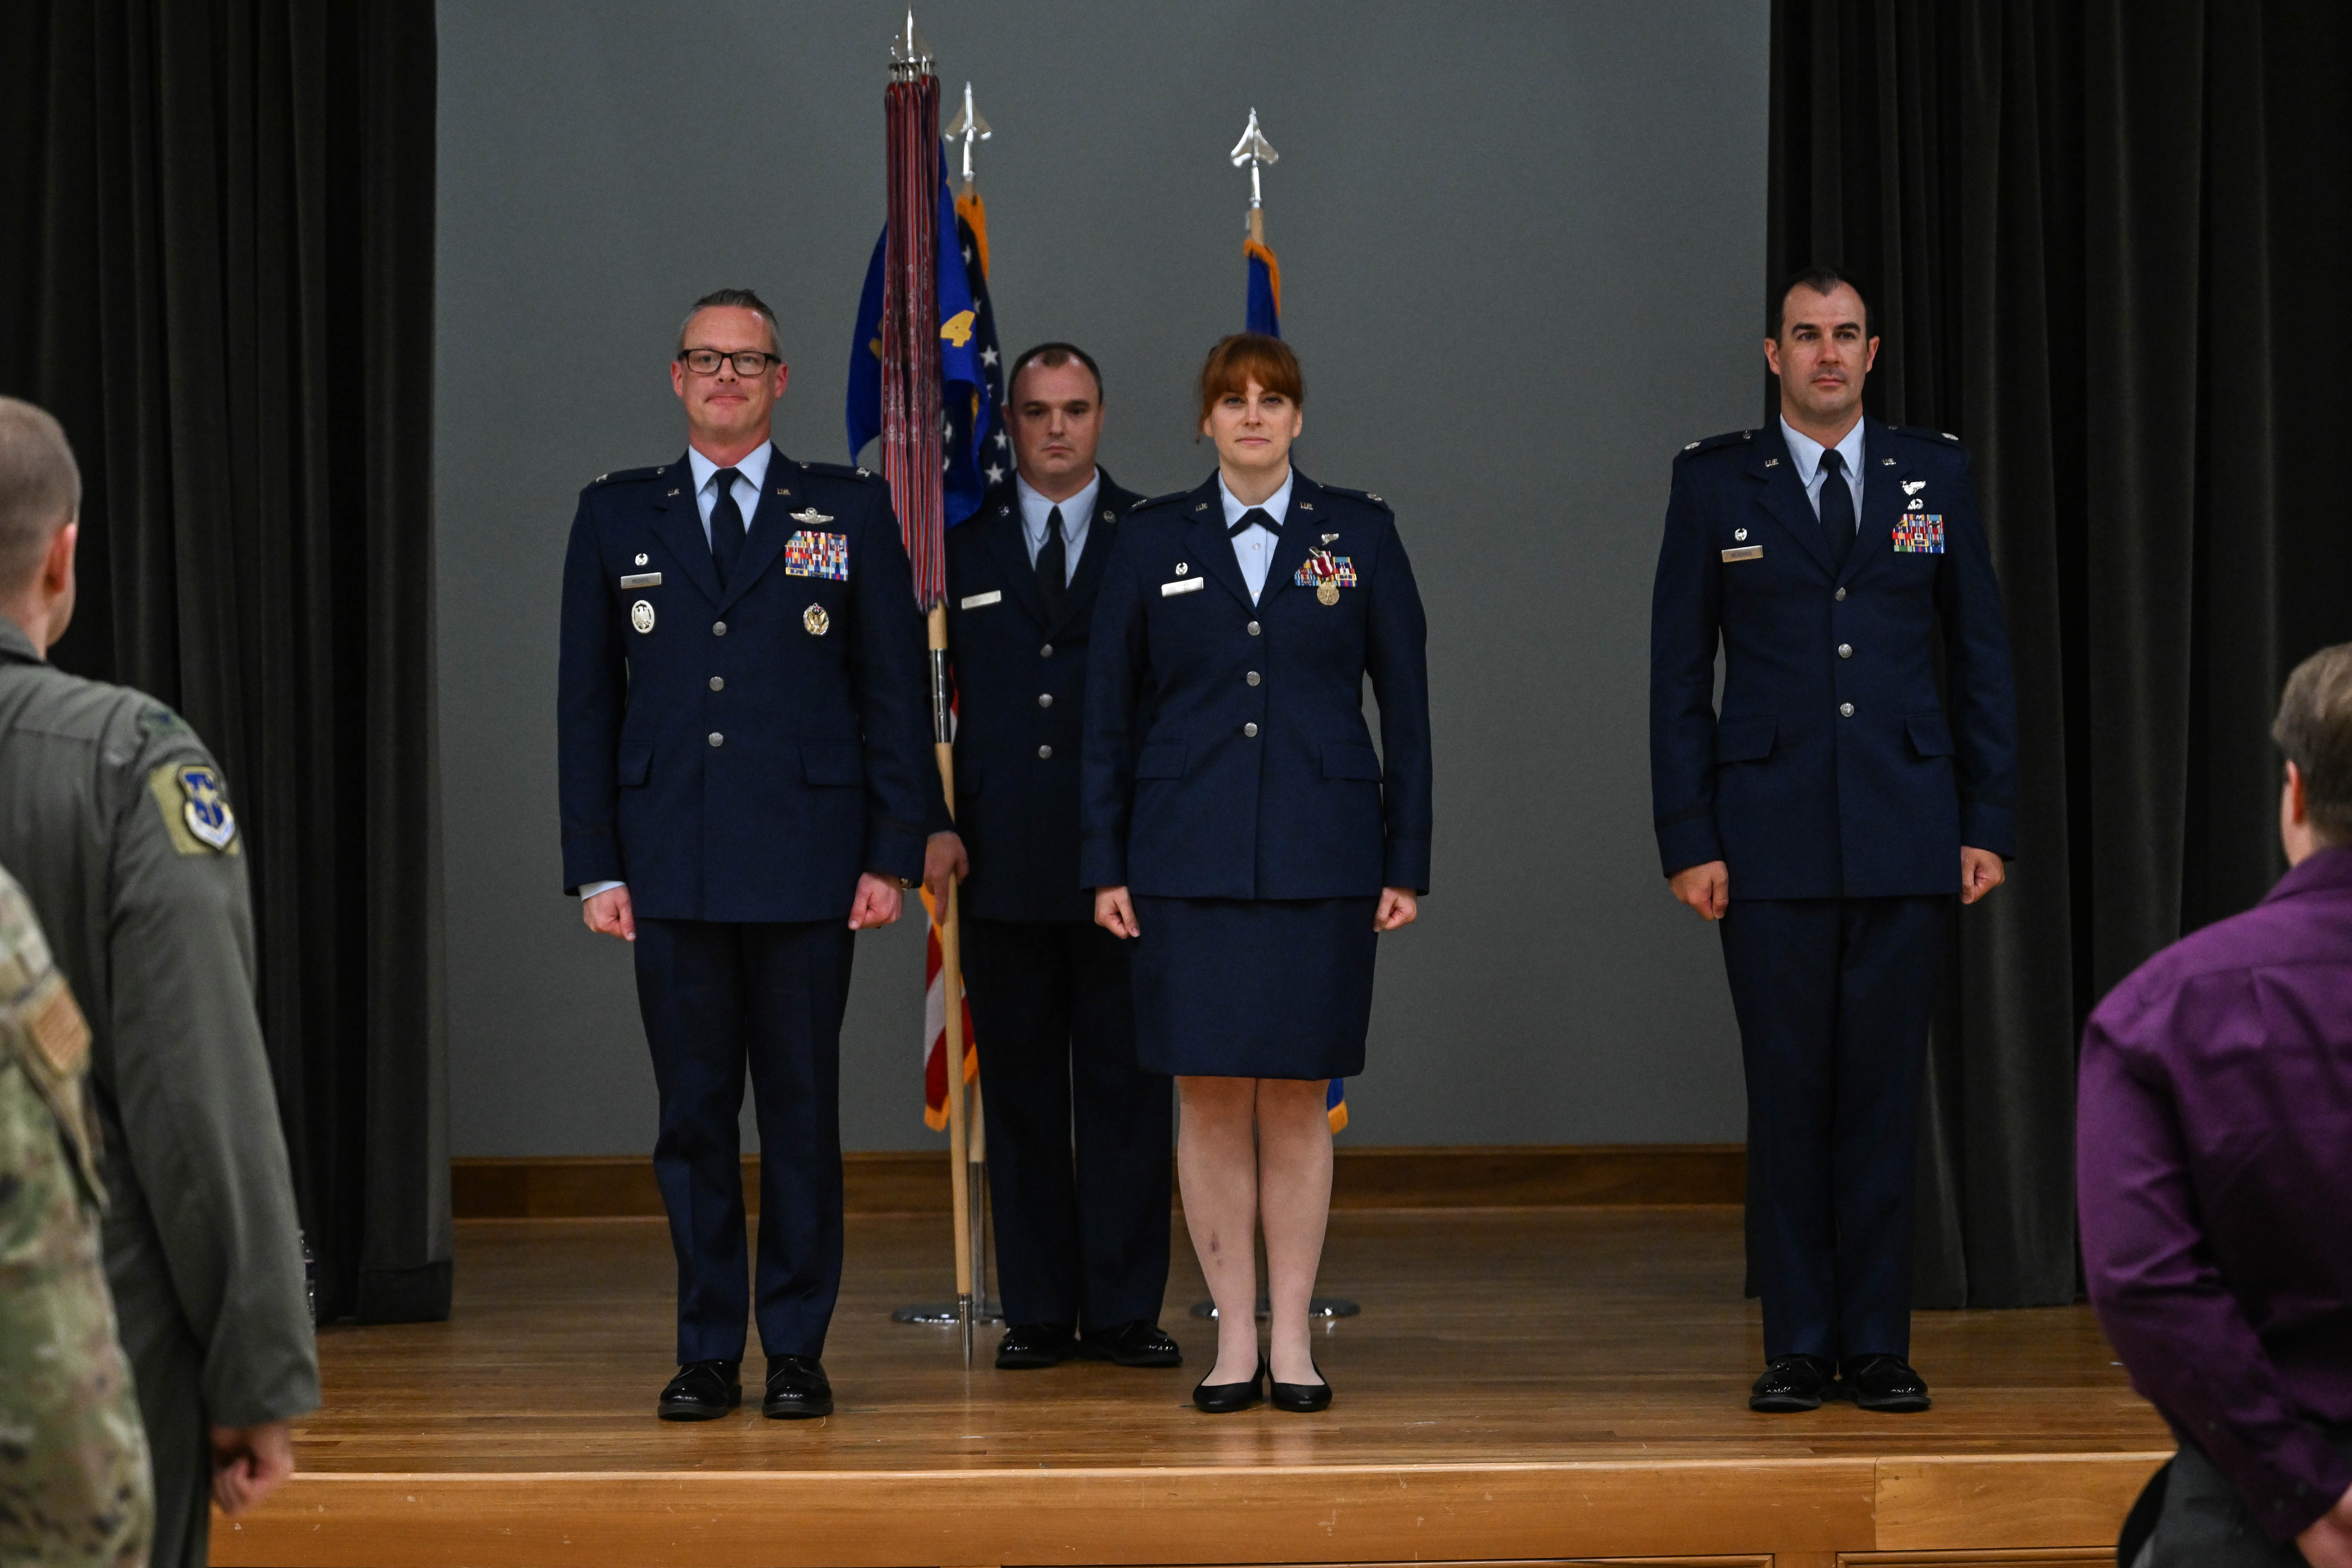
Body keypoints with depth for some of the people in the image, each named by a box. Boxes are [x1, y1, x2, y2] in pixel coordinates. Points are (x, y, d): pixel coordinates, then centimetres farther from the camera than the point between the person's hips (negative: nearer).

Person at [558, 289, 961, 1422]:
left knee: (803, 1111, 2)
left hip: (805, 862, -1)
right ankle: (707, 1351, 11)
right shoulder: (616, 518, 10)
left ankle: (797, 1349, 10)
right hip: (671, 866, 1)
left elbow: (895, 692, 5)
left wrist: (893, 854, -3)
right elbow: (587, 701, 9)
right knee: (692, 1114, 4)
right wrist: (596, 865, 2)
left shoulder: (850, 512, 7)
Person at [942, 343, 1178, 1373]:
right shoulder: (960, 543, 9)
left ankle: (1125, 1312, 7)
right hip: (1004, 862, 1)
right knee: (1019, 1088, 4)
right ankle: (1037, 1312, 10)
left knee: (1126, 1087, 1)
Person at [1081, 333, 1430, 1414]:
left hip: (1319, 857, 0)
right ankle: (1234, 1336, 8)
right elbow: (1110, 714, 7)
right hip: (1188, 858, 1)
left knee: (1296, 1097, 2)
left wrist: (1406, 864, 1)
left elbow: (1404, 706, 5)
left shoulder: (1360, 534, 5)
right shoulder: (1151, 542, 6)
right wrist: (1105, 865, 1)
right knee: (1210, 1095, 0)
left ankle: (1293, 1336, 10)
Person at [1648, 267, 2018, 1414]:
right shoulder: (1715, 482, 5)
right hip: (1772, 836, -1)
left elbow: (1981, 659, 10)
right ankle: (1799, 1346, 7)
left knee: (1885, 1091, 3)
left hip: (1905, 834, 1)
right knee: (1787, 1093, 0)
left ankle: (1878, 1343, 9)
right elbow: (1678, 675, 4)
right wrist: (1687, 841, -3)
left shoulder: (1936, 474, 9)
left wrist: (1989, 825, 4)